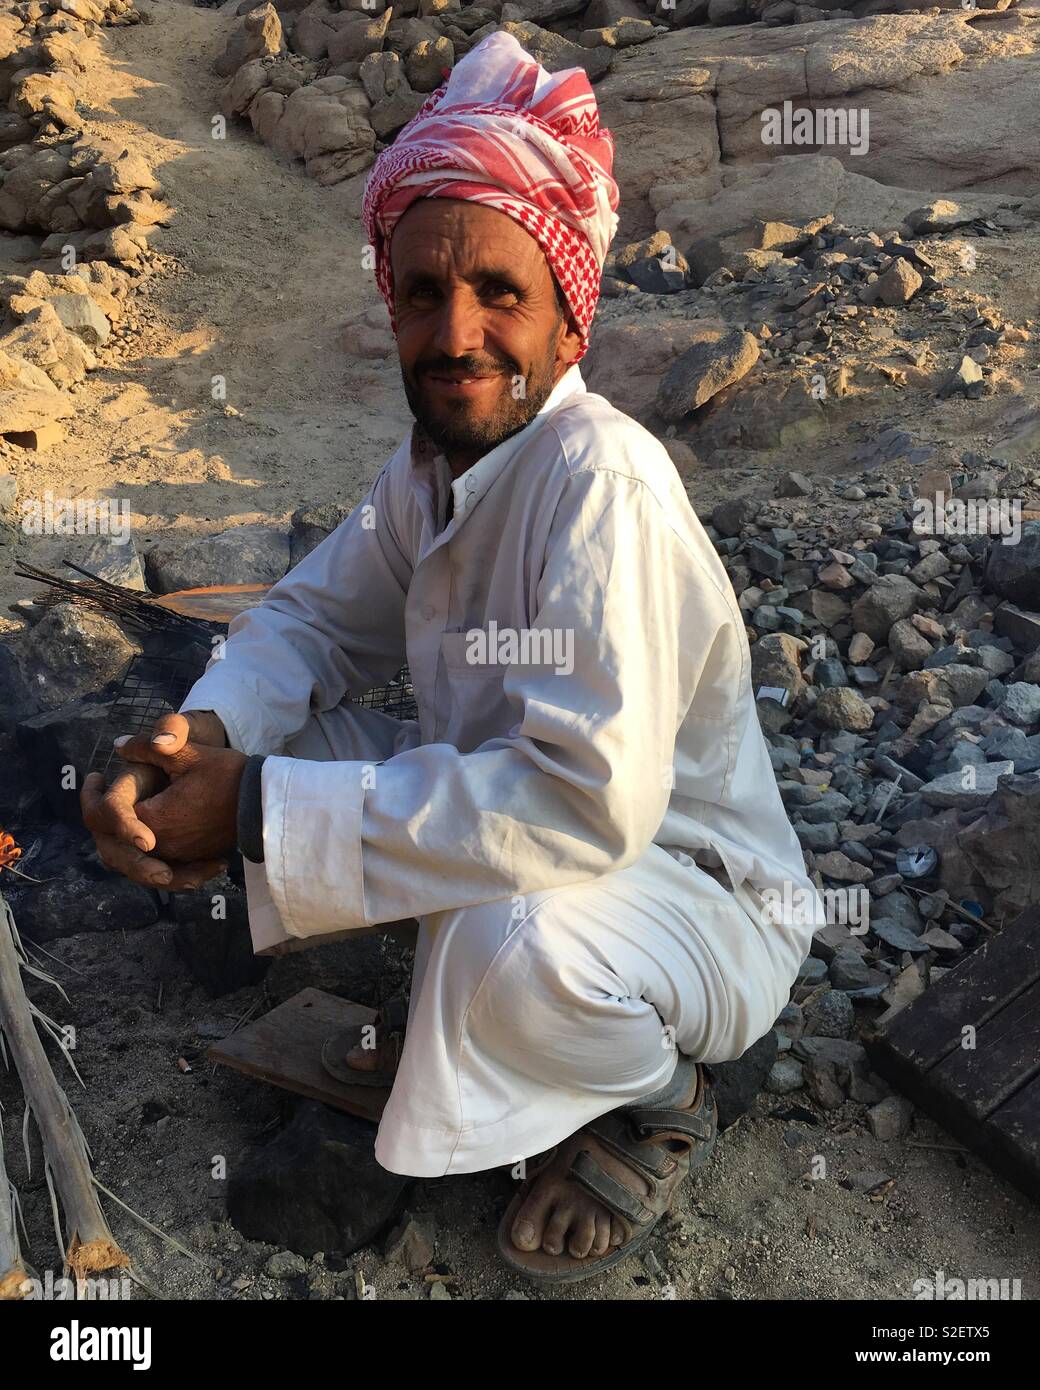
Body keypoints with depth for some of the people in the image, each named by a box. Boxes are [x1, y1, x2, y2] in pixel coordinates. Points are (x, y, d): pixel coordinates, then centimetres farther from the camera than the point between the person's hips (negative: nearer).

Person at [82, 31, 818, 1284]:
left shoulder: (602, 478, -29)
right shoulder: (432, 459, -3)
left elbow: (588, 793, -38)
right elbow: (314, 616, 4)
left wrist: (258, 813, -34)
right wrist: (205, 737, -19)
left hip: (705, 899, -7)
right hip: (518, 853, 7)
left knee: (513, 938, -39)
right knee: (272, 741, -3)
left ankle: (657, 1106, -1)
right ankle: (456, 1000, 17)